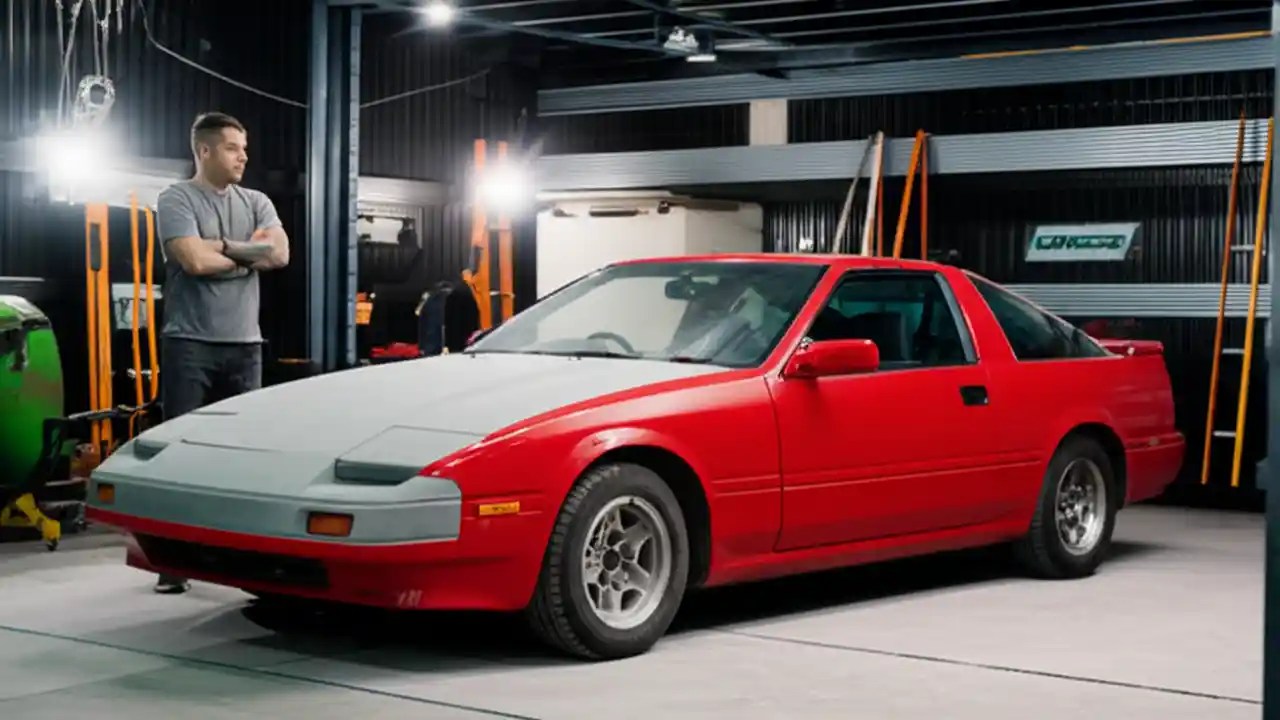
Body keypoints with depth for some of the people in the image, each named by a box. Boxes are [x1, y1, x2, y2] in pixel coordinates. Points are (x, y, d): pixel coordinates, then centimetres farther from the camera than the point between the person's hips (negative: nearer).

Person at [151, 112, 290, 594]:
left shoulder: (256, 203, 13)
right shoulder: (177, 200, -2)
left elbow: (280, 254, -3)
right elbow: (195, 260, -16)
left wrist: (222, 245, -8)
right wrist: (249, 251, -2)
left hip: (244, 344, 5)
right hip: (190, 343, -5)